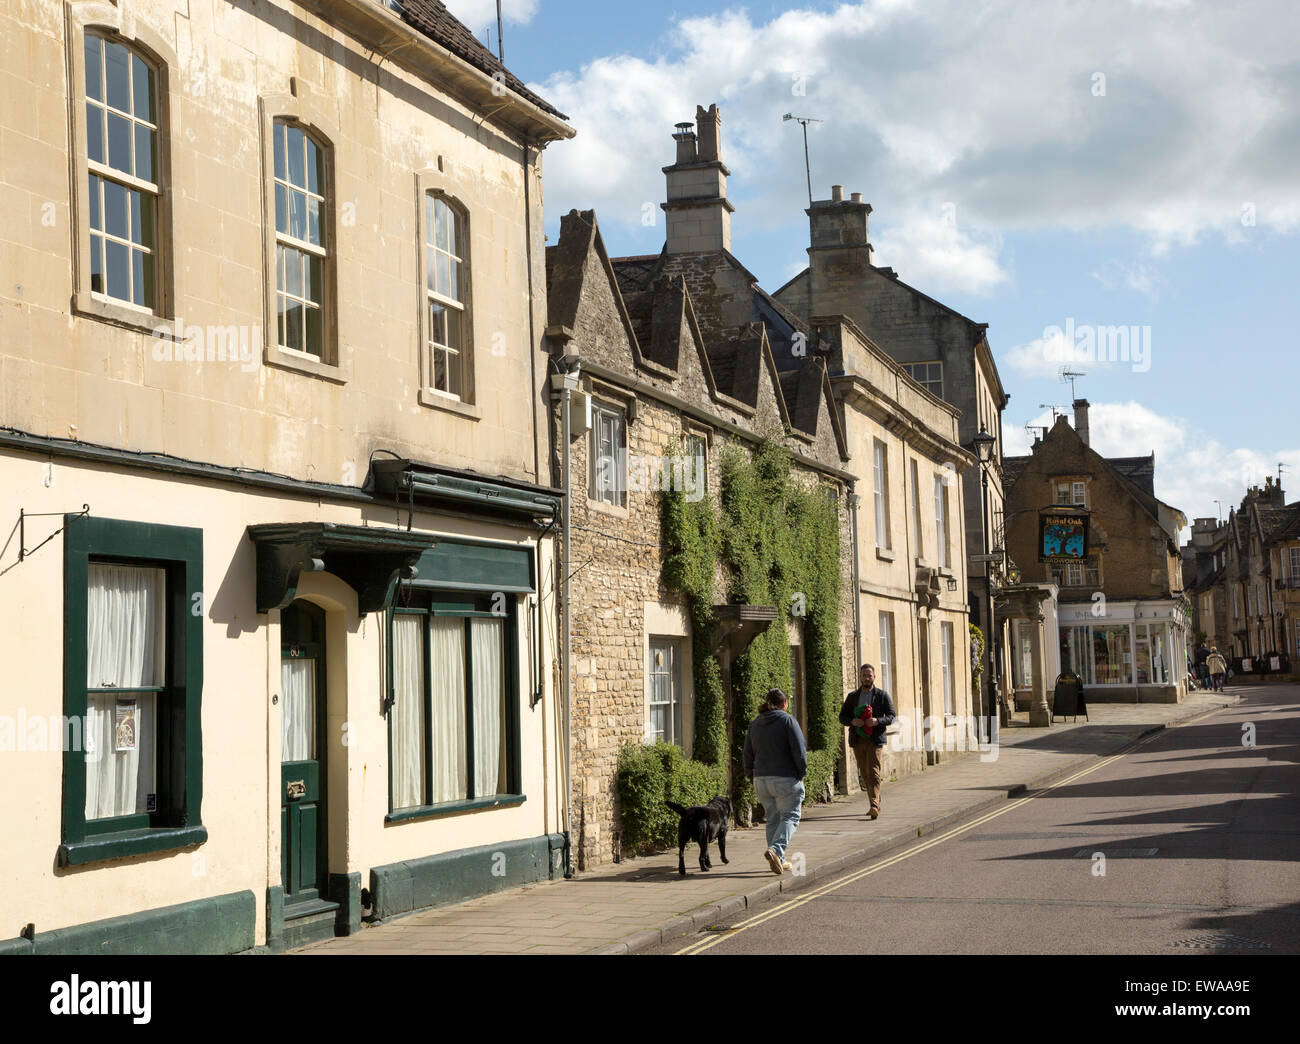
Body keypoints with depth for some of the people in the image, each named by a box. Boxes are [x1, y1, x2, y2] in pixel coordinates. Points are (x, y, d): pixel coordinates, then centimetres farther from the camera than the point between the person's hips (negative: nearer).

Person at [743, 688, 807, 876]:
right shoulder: (787, 720, -7)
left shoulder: (754, 724, 10)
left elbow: (748, 754, 12)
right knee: (790, 817, 1)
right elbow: (799, 750, -12)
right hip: (786, 780, -5)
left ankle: (779, 861, 14)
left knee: (773, 819, 14)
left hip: (761, 780, 5)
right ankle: (775, 849, -21)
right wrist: (802, 772, 1)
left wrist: (752, 777, 19)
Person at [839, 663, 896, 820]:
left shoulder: (882, 695, 4)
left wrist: (877, 721, -19)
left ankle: (874, 805, -21)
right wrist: (852, 721, -11)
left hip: (875, 740, -4)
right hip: (858, 740, 4)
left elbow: (891, 717, 1)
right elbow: (842, 717, 11)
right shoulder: (852, 696, 12)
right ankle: (876, 803, 17)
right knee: (865, 774, 6)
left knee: (873, 772, -15)